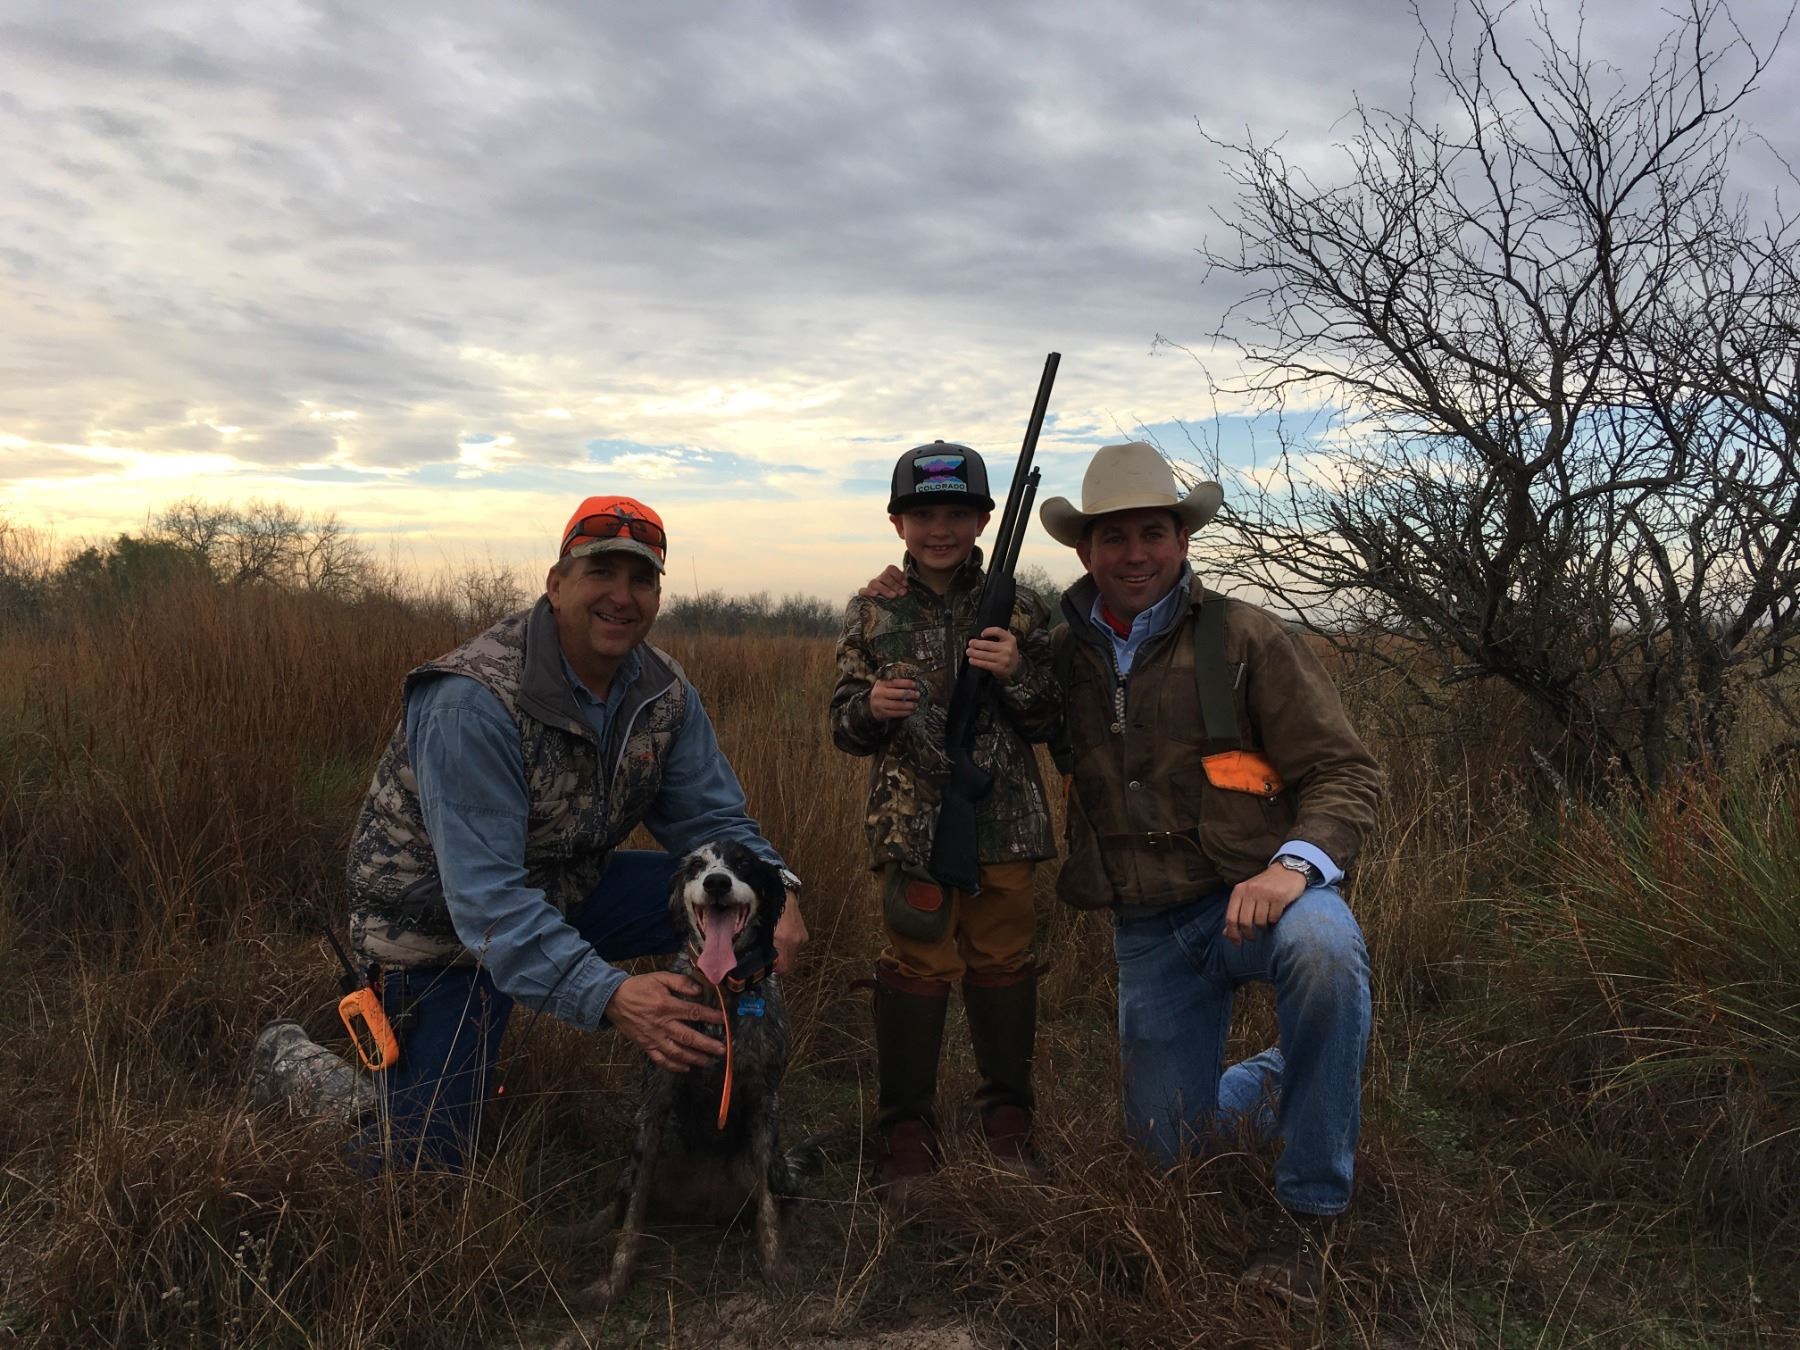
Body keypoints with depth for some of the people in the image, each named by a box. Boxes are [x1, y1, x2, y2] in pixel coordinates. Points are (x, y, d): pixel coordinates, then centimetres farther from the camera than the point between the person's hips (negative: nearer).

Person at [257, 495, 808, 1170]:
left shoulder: (664, 691, -10)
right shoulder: (472, 701, -31)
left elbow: (712, 816, -4)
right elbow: (485, 894, -37)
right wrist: (609, 995, -50)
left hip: (563, 893, 6)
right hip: (440, 922, -6)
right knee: (422, 1162, -7)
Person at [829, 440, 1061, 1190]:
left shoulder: (1017, 609, 2)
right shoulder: (871, 613, 2)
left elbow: (1052, 720, 3)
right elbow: (844, 725, 6)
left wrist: (1018, 674, -15)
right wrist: (870, 707, -17)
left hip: (1004, 821, 1)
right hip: (910, 823, -1)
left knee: (1001, 964, 12)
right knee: (918, 967, 5)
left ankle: (1007, 1114, 29)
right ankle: (906, 1126, 19)